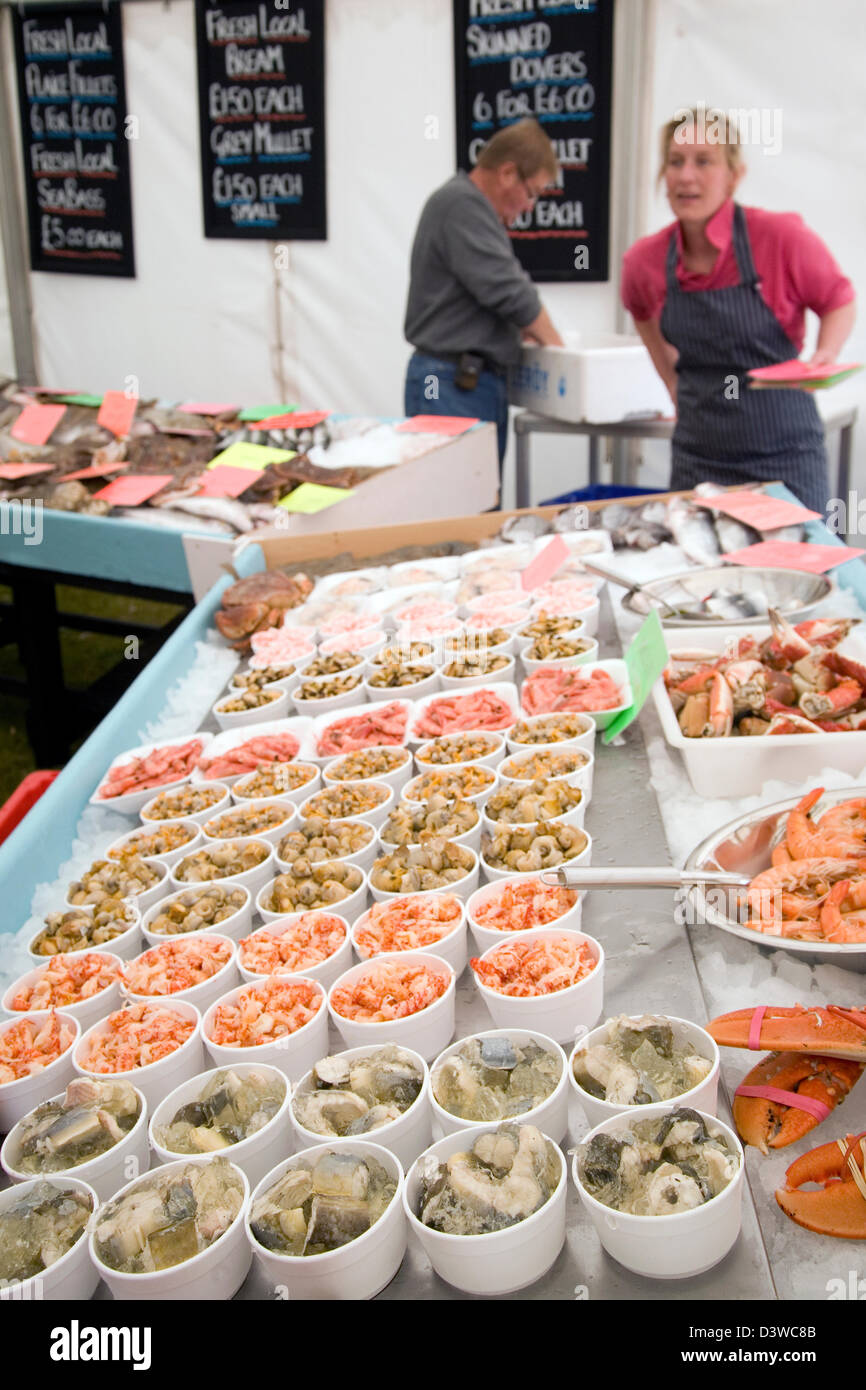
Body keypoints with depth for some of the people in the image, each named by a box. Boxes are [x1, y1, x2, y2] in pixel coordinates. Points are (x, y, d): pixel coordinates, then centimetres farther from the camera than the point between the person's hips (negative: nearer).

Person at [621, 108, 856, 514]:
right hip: (699, 460, 3)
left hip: (783, 454, -3)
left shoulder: (782, 236, -13)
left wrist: (823, 359, -16)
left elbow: (838, 300, 2)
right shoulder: (645, 260, -3)